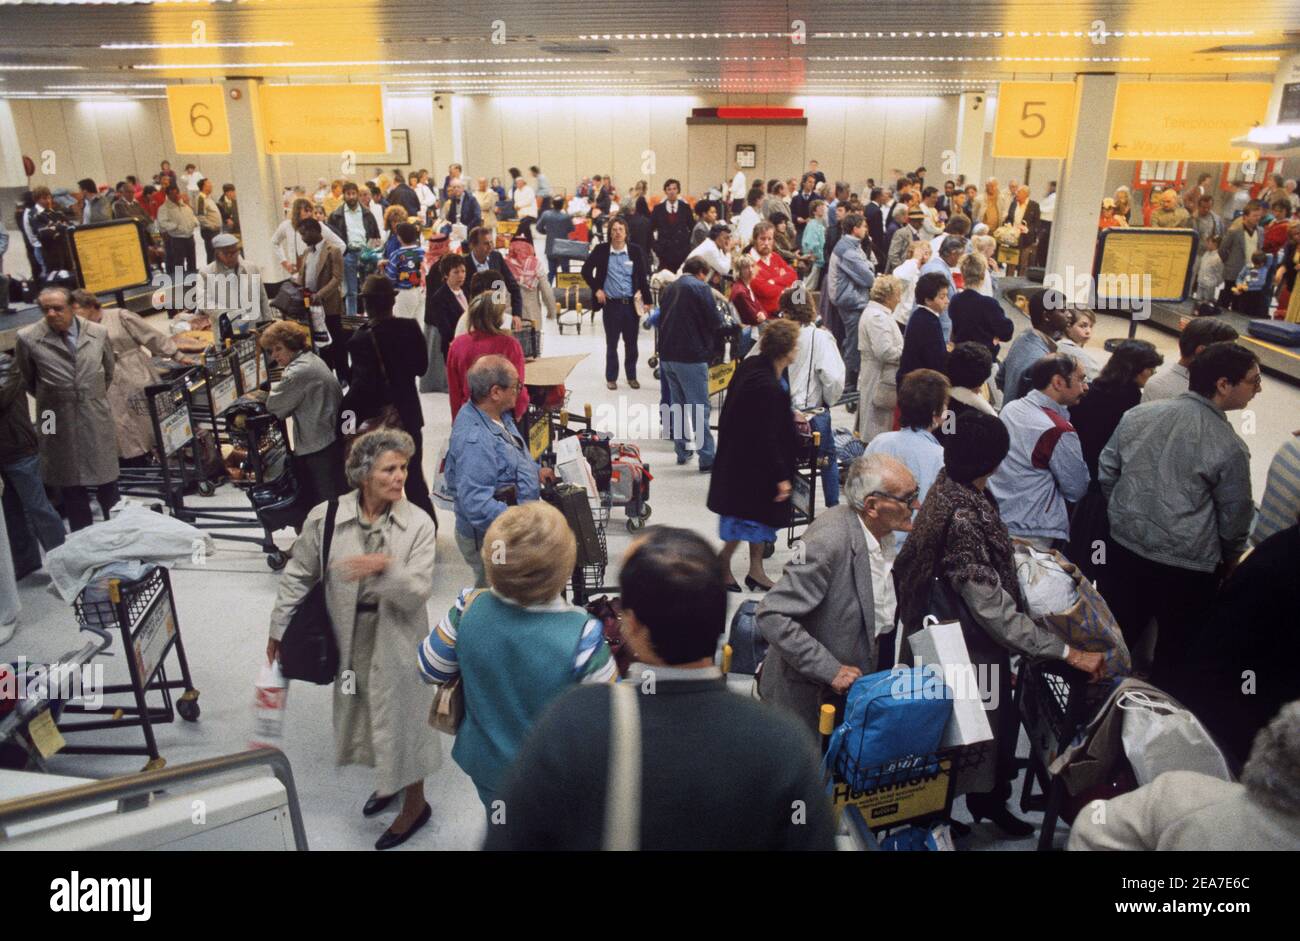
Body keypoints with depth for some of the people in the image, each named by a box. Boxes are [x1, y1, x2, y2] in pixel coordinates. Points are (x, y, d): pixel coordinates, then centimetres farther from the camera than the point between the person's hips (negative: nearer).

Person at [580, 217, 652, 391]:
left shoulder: (635, 251, 0)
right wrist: (596, 289, -1)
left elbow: (644, 275, 6)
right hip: (611, 304, -1)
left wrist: (643, 295, -2)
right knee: (611, 343, 7)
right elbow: (586, 270, 6)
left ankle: (632, 376, 23)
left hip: (631, 303, 1)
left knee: (631, 343, 9)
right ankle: (611, 378, 18)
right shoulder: (601, 250, -2)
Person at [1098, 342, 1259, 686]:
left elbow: (1106, 471, 5)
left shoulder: (1136, 415, -5)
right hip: (1186, 568, -4)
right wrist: (1228, 561, 13)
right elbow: (1235, 519, -6)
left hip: (1123, 548, 4)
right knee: (1176, 646, 18)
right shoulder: (1229, 447, -17)